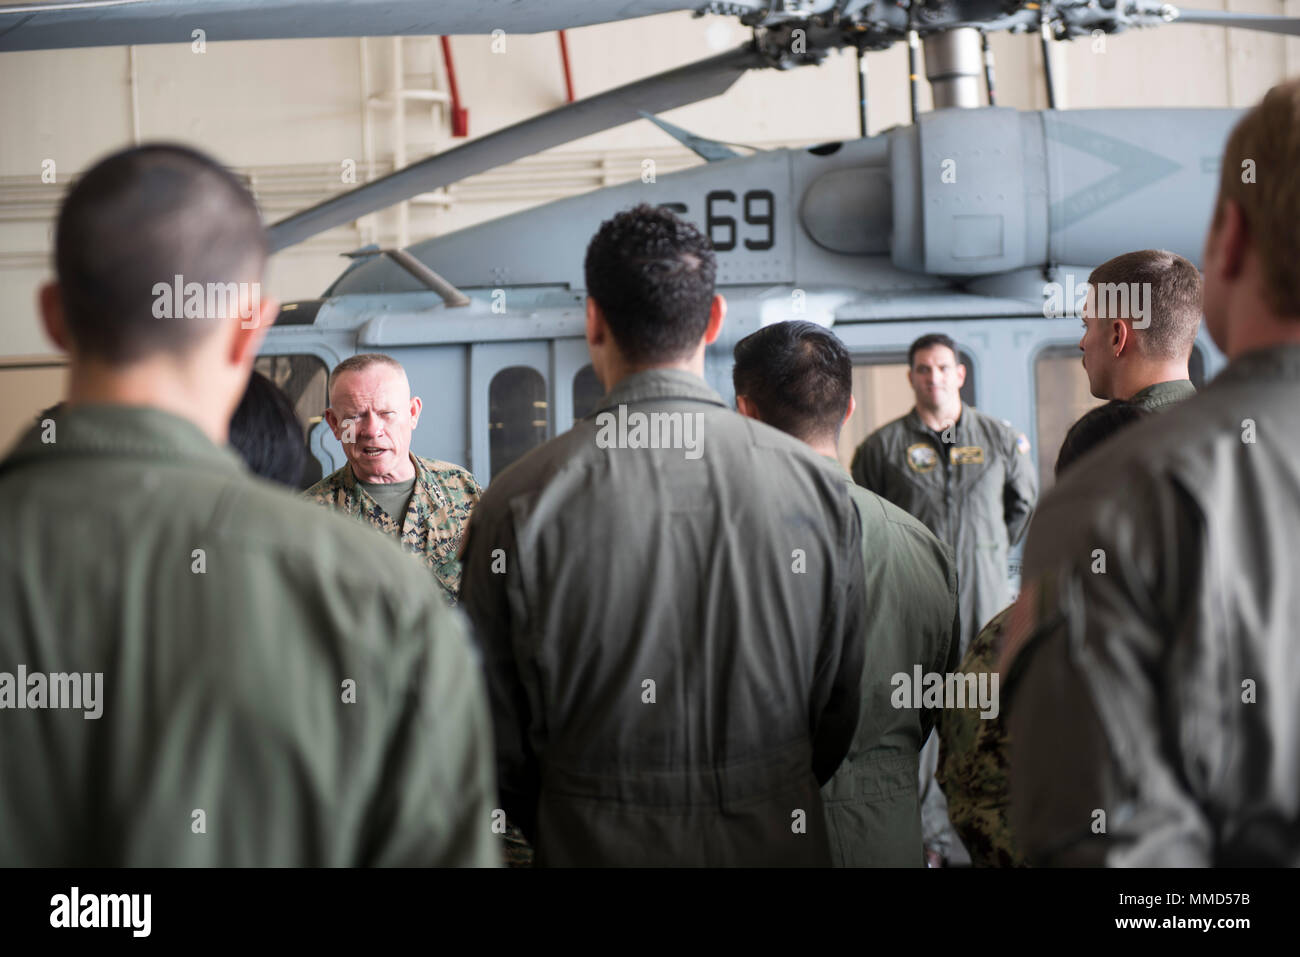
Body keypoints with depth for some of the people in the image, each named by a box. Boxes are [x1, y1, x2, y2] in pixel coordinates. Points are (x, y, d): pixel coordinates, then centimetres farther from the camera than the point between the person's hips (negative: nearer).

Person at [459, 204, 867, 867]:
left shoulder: (517, 505, -14)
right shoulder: (817, 487, -9)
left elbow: (498, 742, -7)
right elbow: (839, 718, 0)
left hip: (590, 846, -2)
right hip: (776, 841, 2)